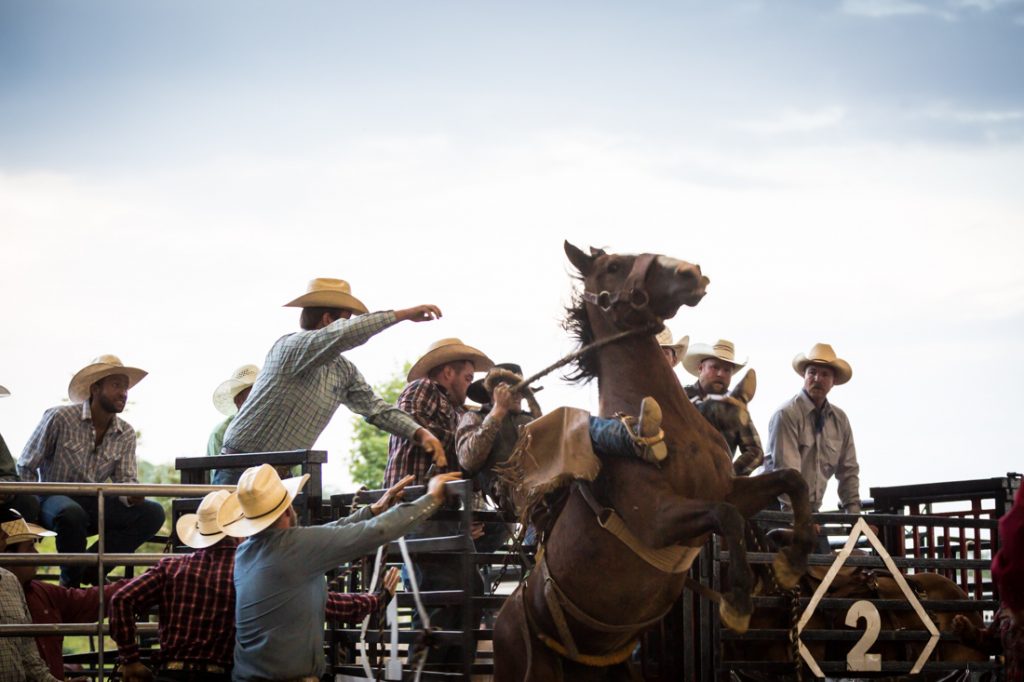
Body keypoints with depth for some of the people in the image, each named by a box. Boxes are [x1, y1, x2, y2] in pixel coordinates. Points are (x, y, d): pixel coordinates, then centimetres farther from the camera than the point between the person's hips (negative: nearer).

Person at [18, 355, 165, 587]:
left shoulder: (126, 434, 4)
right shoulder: (60, 418, -11)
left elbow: (126, 480, 0)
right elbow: (26, 467, -5)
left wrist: (132, 496, -24)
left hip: (94, 503, 5)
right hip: (55, 498, -5)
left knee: (152, 513, -14)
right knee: (72, 513, -40)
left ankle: (90, 572, -10)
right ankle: (71, 581, -15)